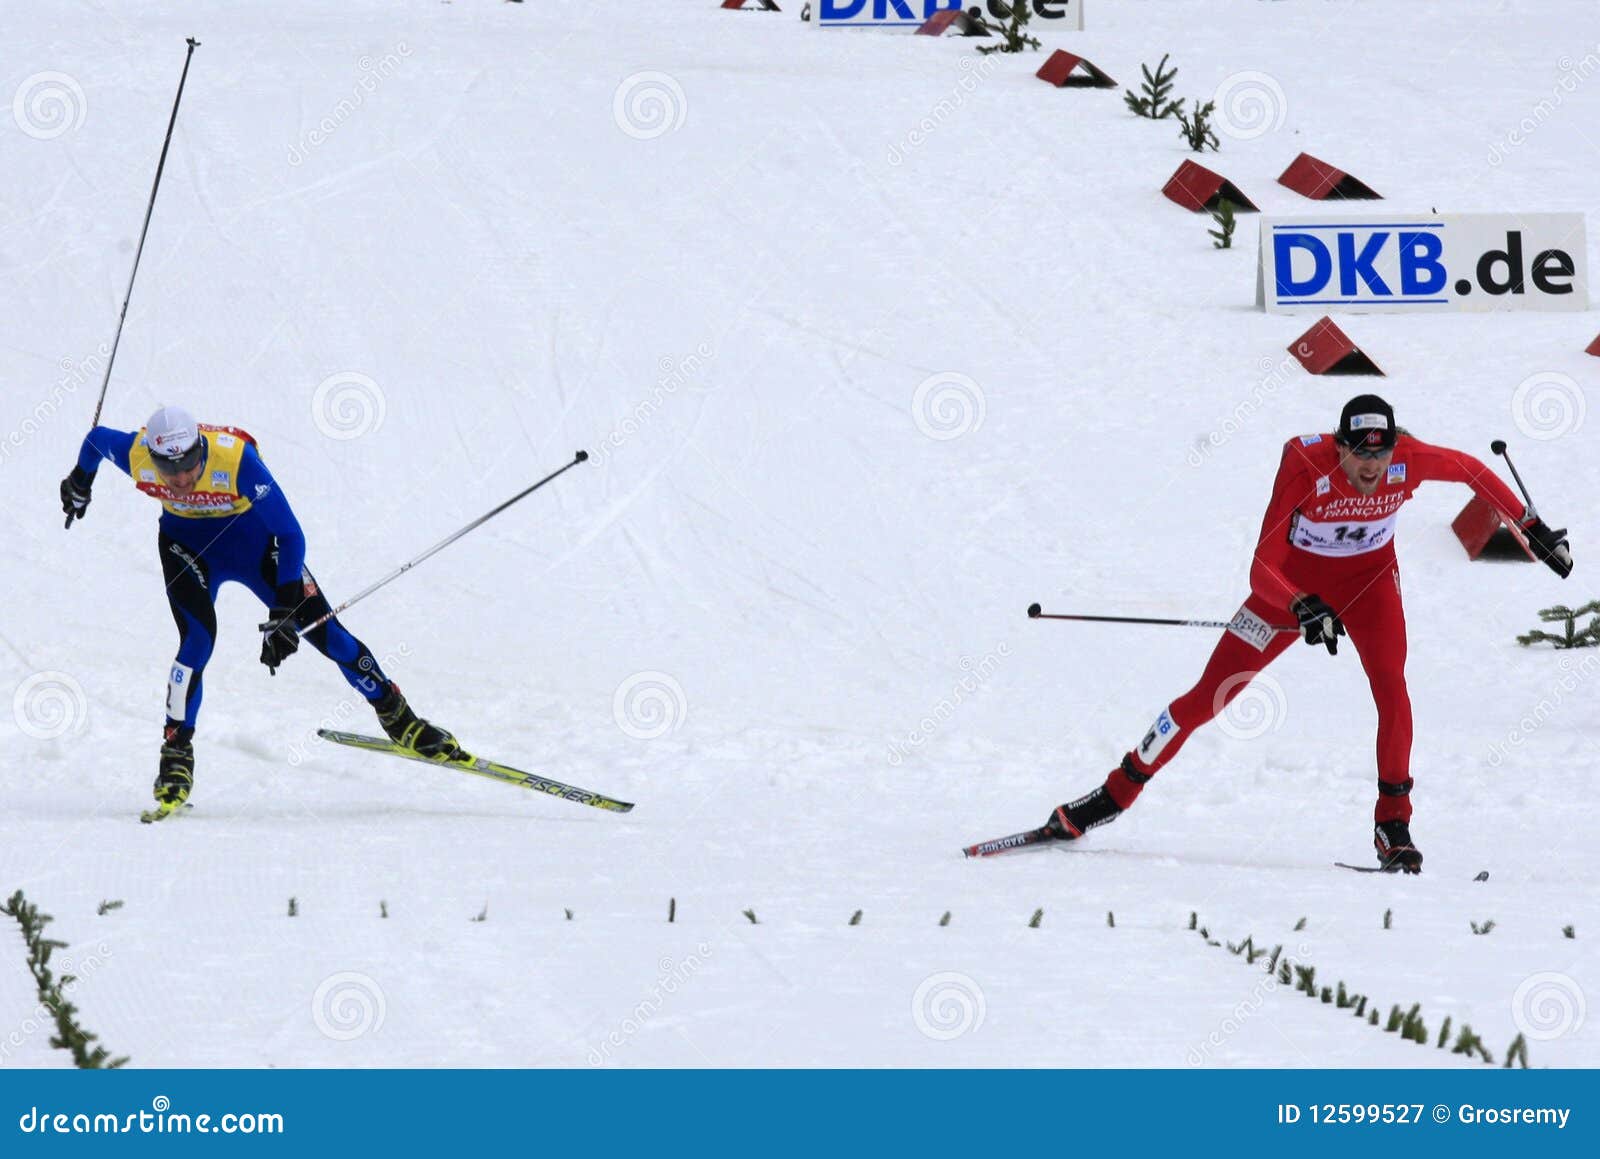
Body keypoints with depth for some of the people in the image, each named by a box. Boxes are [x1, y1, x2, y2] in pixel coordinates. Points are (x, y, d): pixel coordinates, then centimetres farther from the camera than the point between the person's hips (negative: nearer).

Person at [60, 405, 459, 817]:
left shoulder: (236, 459, -38)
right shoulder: (135, 453, -29)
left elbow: (291, 536, -33)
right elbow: (95, 438, -3)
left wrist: (283, 613, -36)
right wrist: (79, 485, 19)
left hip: (252, 536, -1)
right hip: (188, 543, 1)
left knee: (323, 630, -5)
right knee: (198, 637, -23)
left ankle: (397, 717, 13)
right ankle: (176, 753, -12)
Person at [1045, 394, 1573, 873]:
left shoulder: (1409, 460, -27)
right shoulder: (1307, 466, -34)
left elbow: (1472, 471, -4)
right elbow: (1262, 569, -34)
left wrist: (1533, 528, 0)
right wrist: (1304, 609, -52)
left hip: (1369, 579, 2)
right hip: (1295, 583, -1)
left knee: (1391, 690, -24)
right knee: (1208, 696, 0)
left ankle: (1393, 825, -11)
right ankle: (1117, 794, 14)